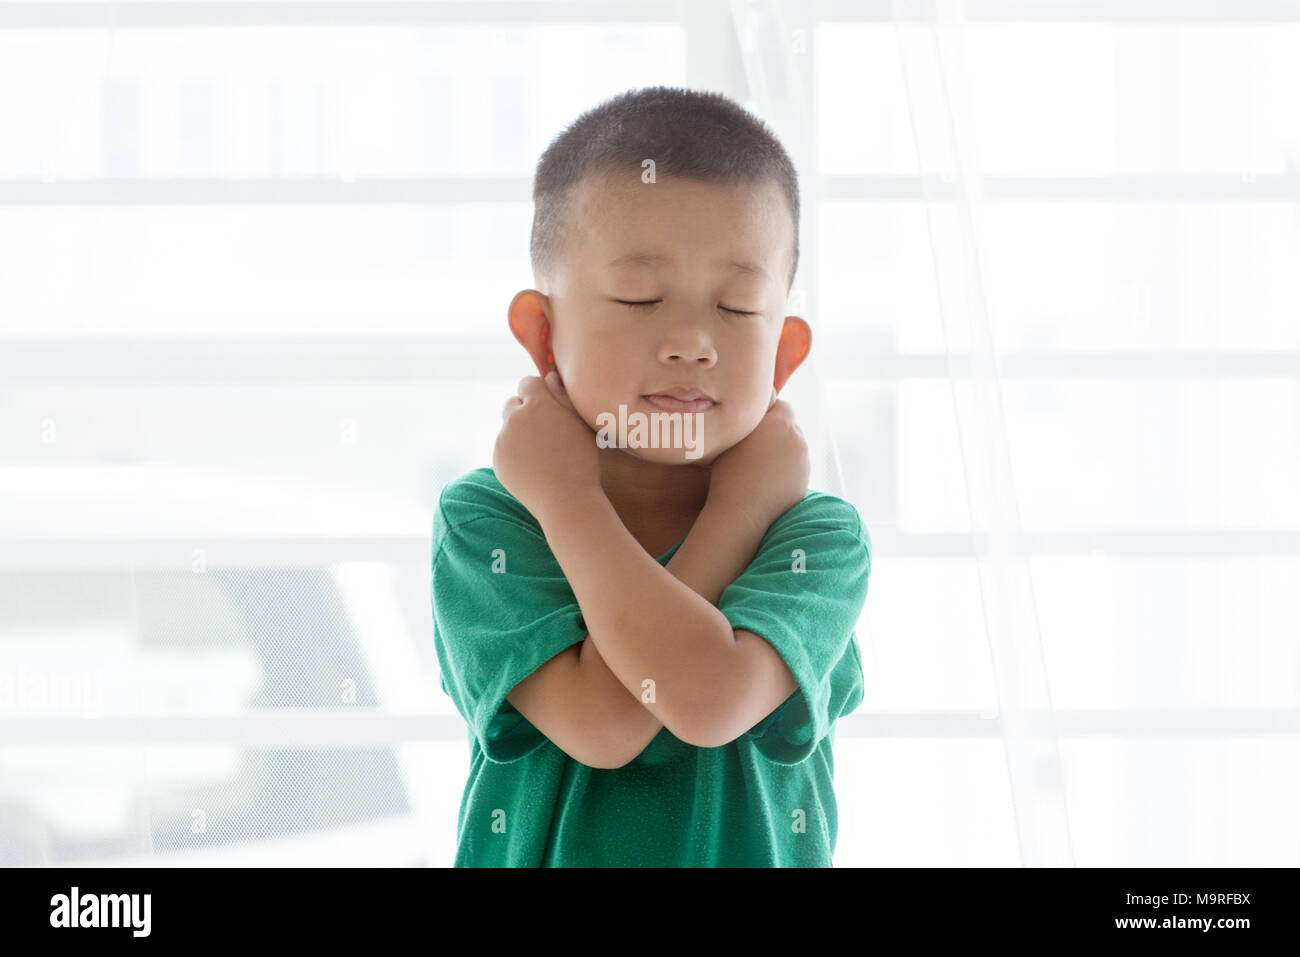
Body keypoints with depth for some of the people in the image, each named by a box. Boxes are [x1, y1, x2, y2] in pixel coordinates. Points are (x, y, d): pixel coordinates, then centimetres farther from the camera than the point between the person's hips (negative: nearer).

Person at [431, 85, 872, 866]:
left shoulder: (818, 536, -12)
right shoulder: (482, 521, -12)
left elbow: (710, 700, -29)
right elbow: (603, 724, -25)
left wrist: (566, 499, -20)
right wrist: (744, 505, -22)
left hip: (755, 853, 1)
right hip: (535, 852, 0)